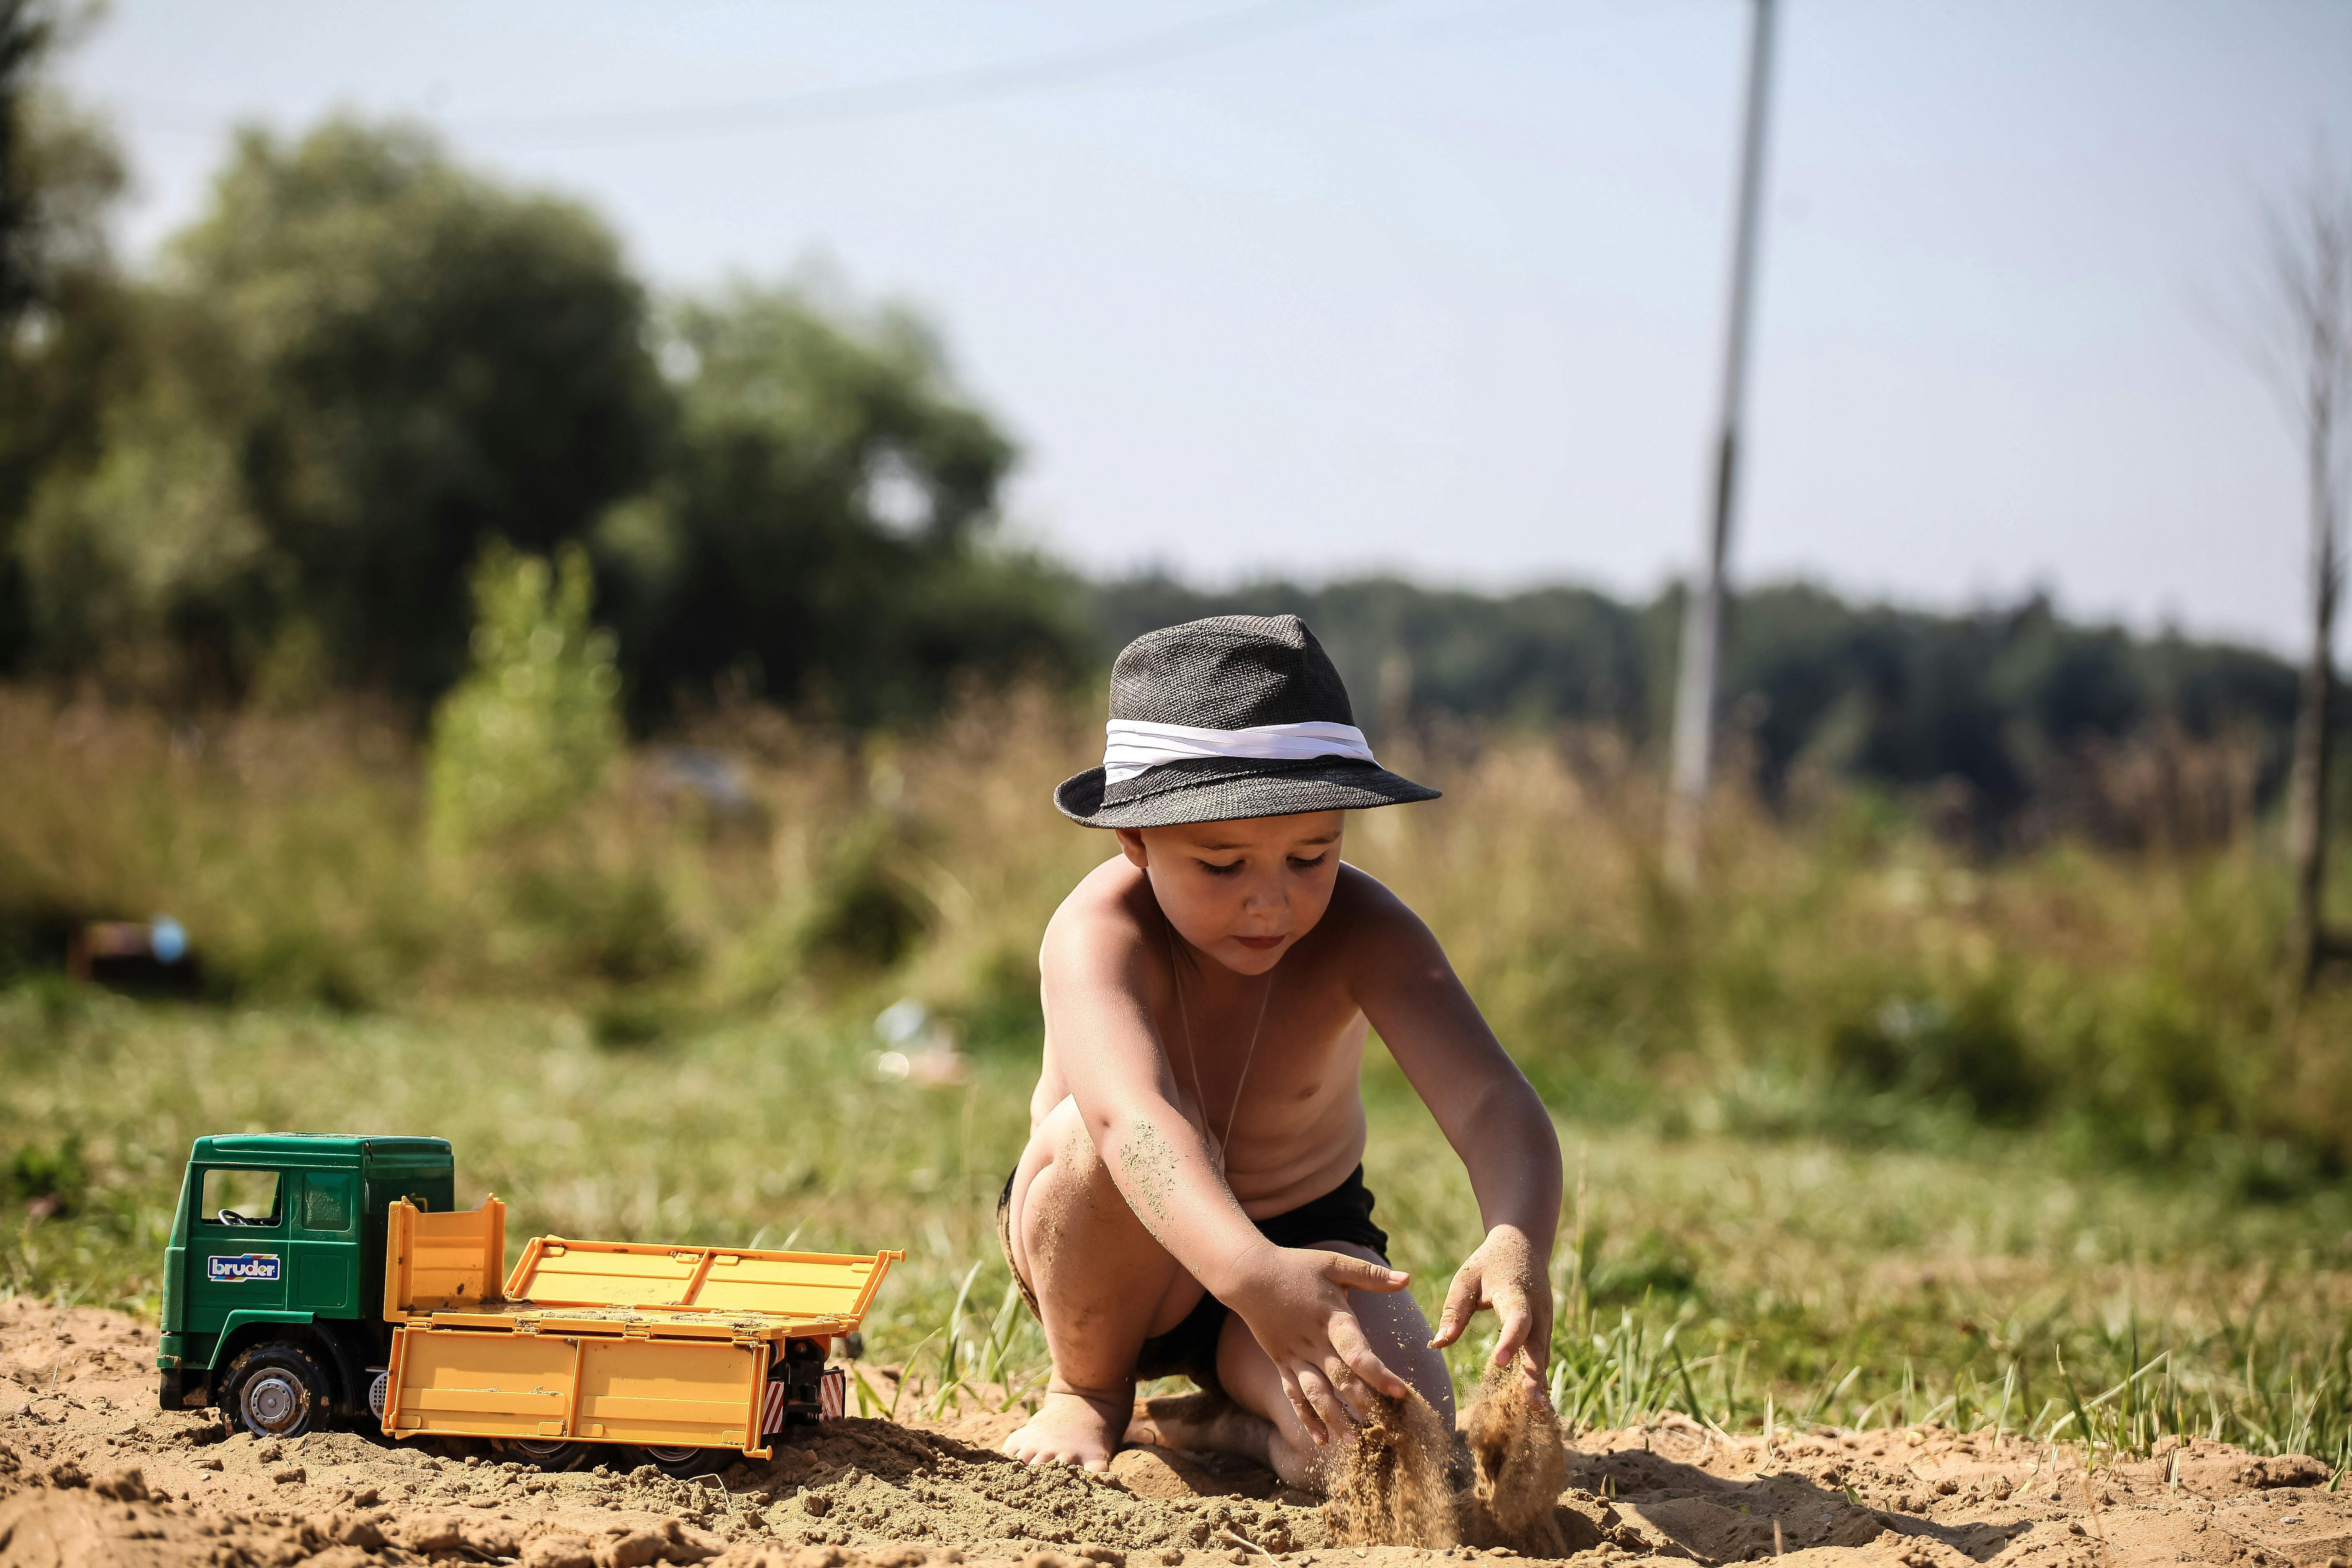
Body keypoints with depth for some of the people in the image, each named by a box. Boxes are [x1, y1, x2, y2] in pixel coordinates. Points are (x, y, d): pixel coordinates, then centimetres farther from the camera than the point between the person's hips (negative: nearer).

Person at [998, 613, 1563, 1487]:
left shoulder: (1359, 931, -23)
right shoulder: (1101, 933, -30)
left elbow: (1491, 1102, -37)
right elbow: (1134, 1116, -51)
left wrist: (1519, 1243, -60)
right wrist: (1252, 1274, -69)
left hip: (1306, 1232, 1)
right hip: (1115, 1251, -1)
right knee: (1093, 1134, -37)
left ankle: (1188, 1428, 4)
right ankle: (1087, 1390, -7)